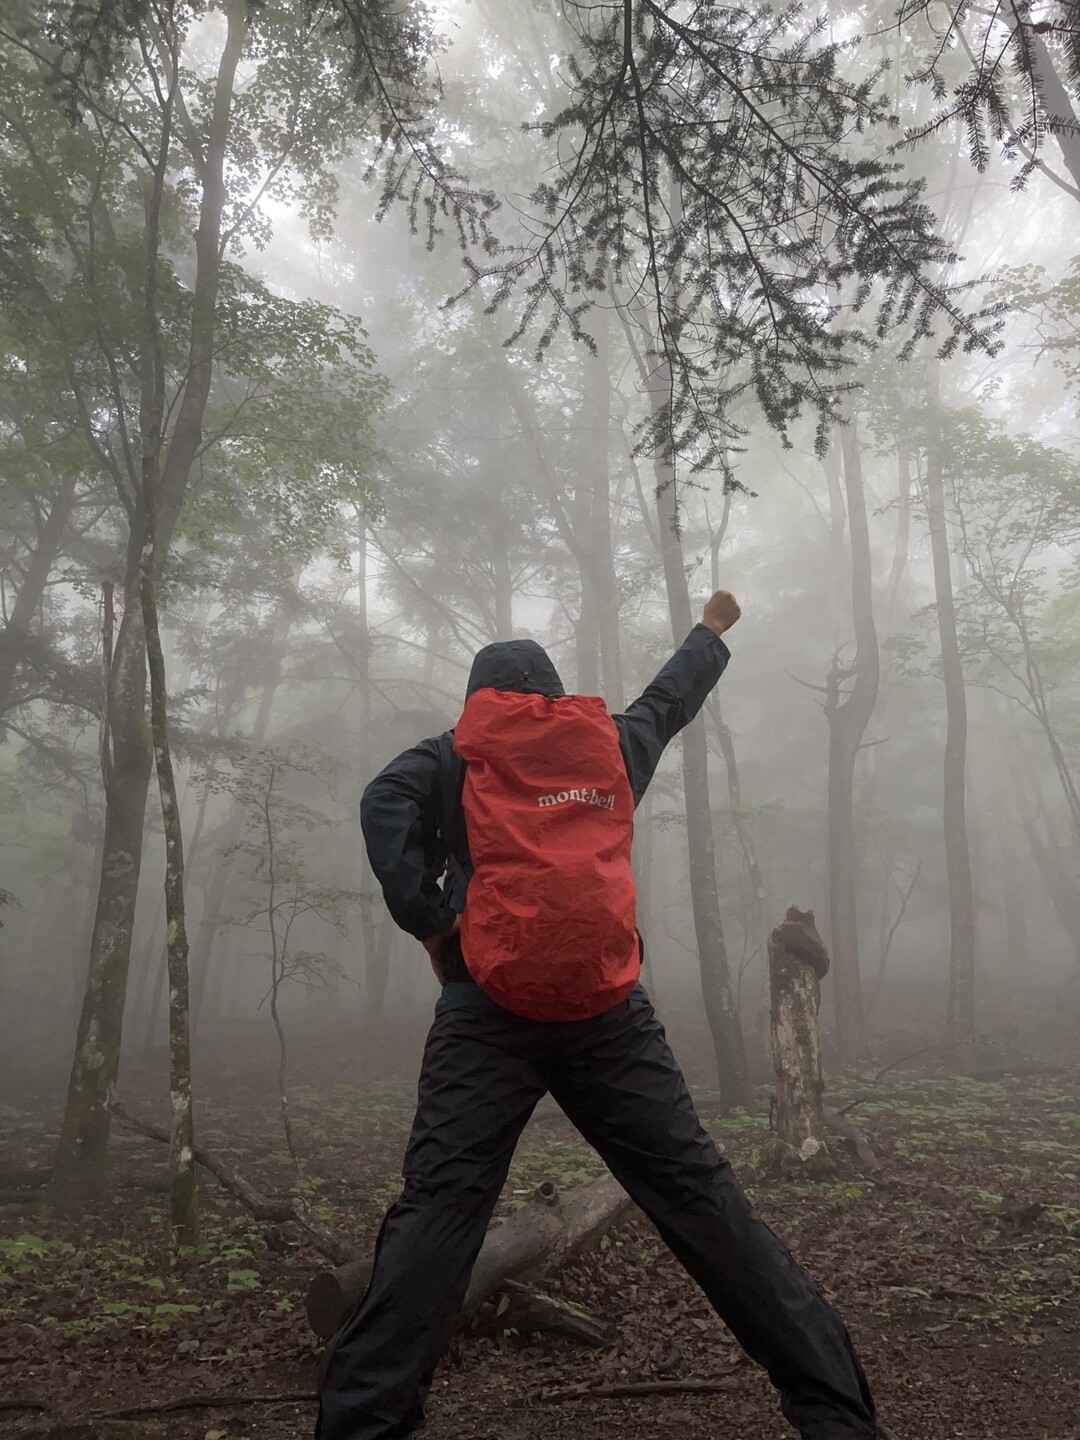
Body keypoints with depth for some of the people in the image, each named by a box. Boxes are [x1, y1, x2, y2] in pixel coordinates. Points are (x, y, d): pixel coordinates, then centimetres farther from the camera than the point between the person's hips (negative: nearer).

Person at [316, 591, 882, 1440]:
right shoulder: (610, 740, 18)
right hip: (607, 1010, 2)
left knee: (439, 1205, -2)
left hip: (490, 1009, -1)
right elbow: (672, 698, 37)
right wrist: (713, 631, 56)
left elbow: (387, 805, -7)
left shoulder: (460, 752, 11)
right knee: (699, 1194, 6)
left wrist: (428, 923, -3)